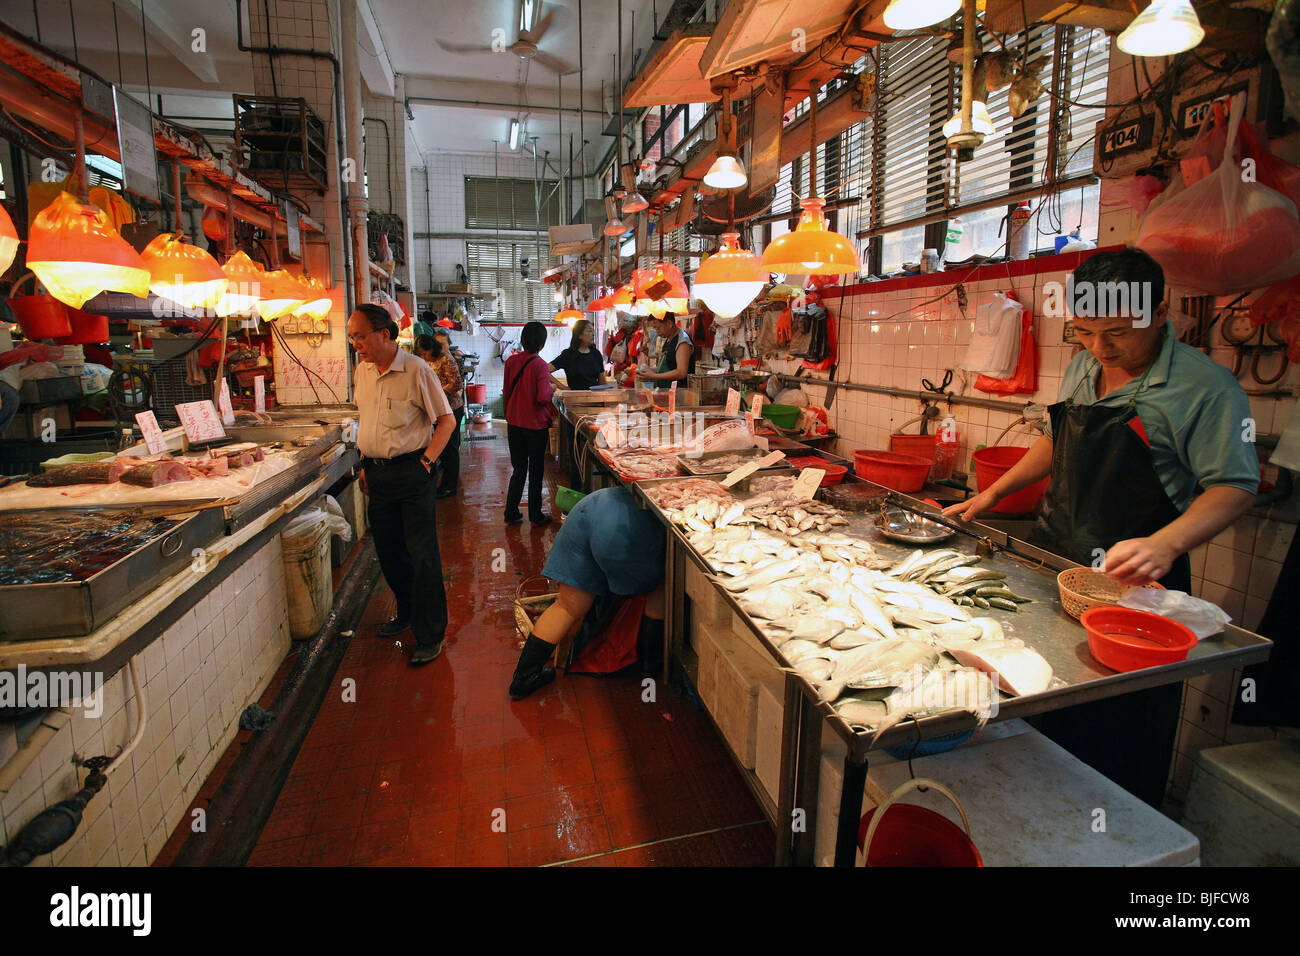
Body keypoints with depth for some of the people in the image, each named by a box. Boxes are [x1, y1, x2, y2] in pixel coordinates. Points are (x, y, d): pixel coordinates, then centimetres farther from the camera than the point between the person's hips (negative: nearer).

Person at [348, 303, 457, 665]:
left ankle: (430, 634, 8)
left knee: (422, 555, -2)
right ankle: (407, 612, 37)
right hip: (377, 473, 7)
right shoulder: (362, 371, 8)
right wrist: (366, 465, 14)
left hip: (411, 472, -7)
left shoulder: (416, 370, -11)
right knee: (389, 552, 17)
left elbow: (446, 420, -8)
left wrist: (427, 460, -14)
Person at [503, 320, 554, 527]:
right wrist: (552, 389, 0)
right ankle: (536, 516, 15)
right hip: (535, 424, -5)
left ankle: (511, 513, 19)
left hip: (514, 423, 5)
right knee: (536, 471, 8)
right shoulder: (539, 364, -16)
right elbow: (543, 397, -22)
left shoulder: (511, 361, -1)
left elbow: (506, 392, 8)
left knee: (518, 469, 16)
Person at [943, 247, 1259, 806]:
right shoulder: (1081, 369, 7)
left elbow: (1234, 486, -15)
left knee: (1119, 735, 5)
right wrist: (991, 495, 15)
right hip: (1050, 560, 6)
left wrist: (1165, 545, -31)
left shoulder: (1206, 388, -14)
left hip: (1130, 584, -6)